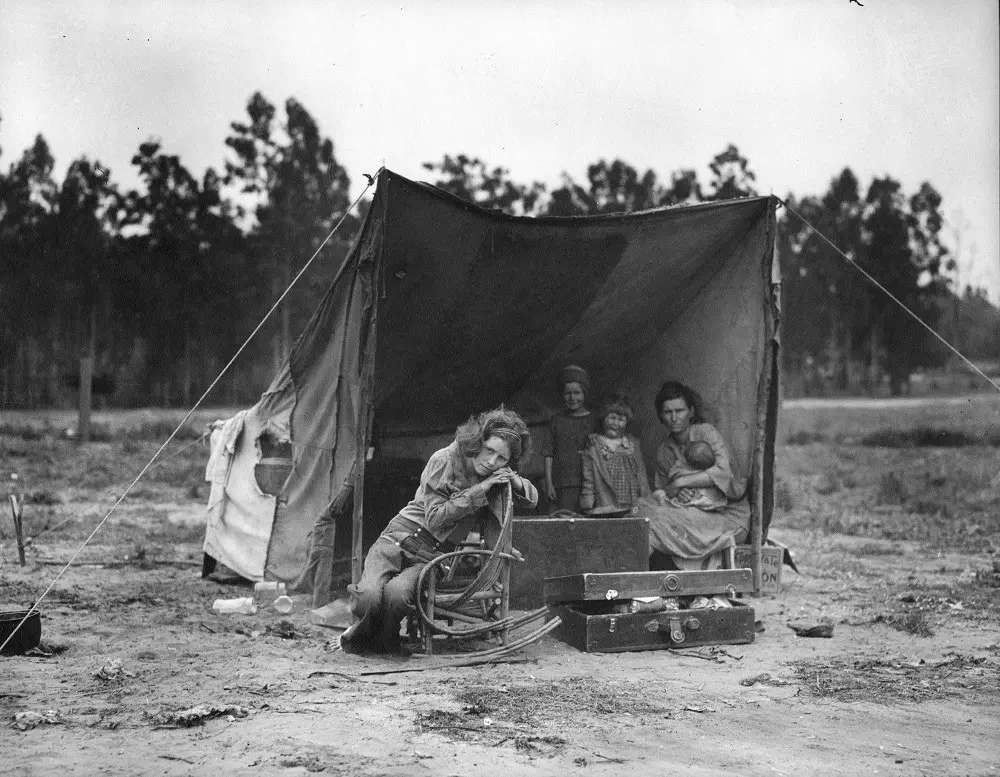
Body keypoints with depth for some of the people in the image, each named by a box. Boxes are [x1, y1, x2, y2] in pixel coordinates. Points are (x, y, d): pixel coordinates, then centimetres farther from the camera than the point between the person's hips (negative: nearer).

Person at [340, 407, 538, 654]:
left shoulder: (498, 475, 5)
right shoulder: (445, 460, -11)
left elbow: (532, 499, 16)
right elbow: (434, 519, -12)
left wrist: (516, 481, -8)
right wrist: (477, 492, -18)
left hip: (435, 555, 3)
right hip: (401, 538, -3)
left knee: (396, 594, -32)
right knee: (369, 596, -31)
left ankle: (384, 642, -1)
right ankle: (359, 631, 5)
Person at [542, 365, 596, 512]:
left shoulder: (594, 420, 10)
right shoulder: (557, 420, 11)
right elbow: (549, 454, 8)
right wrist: (549, 483, 0)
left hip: (588, 482, 0)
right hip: (564, 485, 0)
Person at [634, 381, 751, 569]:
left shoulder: (706, 432, -8)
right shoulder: (664, 452, 10)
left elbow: (723, 472, -21)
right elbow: (661, 489, 12)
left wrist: (679, 483, -17)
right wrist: (676, 494, -12)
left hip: (728, 516, -6)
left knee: (661, 520, -26)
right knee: (644, 509, -19)